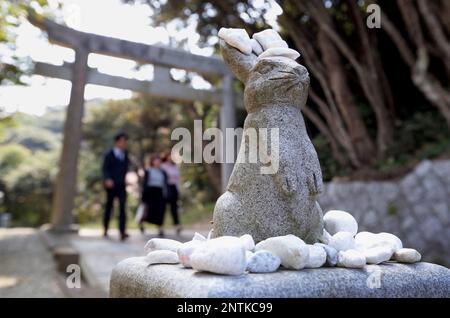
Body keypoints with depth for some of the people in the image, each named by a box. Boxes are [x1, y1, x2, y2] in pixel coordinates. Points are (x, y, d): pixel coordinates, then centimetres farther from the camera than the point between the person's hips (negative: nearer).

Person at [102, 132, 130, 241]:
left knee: (122, 207, -11)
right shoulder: (109, 155, -1)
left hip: (122, 185, 2)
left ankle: (122, 232, -16)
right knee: (109, 207, 9)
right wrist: (107, 179, -27)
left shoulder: (126, 154, 11)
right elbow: (105, 169, -11)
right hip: (111, 185, -2)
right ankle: (105, 230, 25)